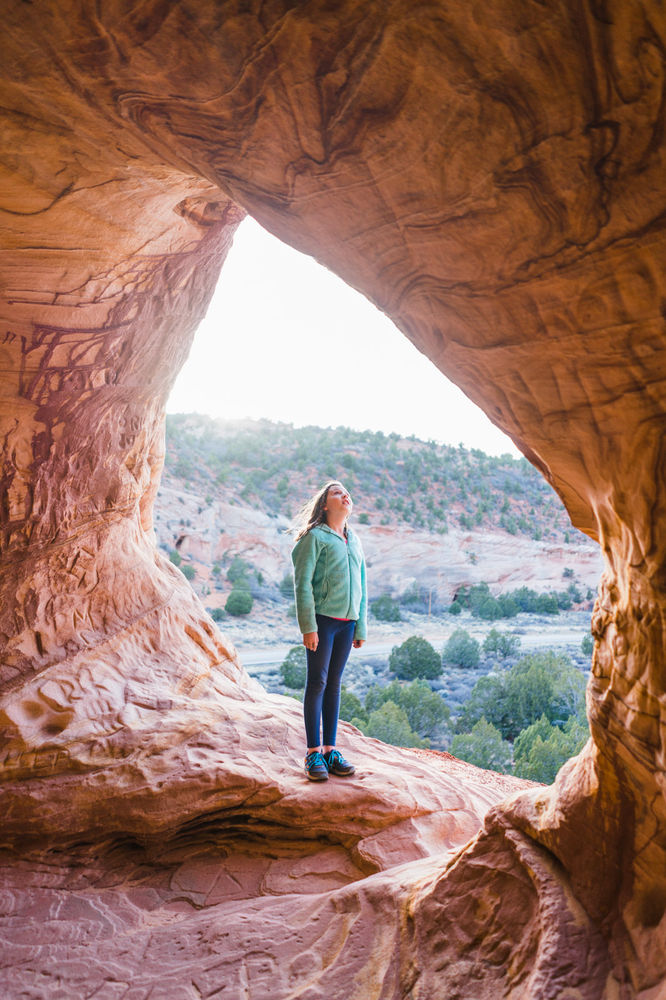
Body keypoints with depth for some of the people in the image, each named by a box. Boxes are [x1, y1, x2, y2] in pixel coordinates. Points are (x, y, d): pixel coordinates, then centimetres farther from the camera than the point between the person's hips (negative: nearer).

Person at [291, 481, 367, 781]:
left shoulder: (354, 542, 15)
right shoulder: (315, 537, -5)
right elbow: (303, 583, -9)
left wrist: (361, 627, 15)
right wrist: (308, 626, -14)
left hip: (347, 622, 6)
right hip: (322, 620, -6)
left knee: (334, 684, 10)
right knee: (317, 683, -1)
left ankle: (330, 749, 17)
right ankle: (313, 752, 7)